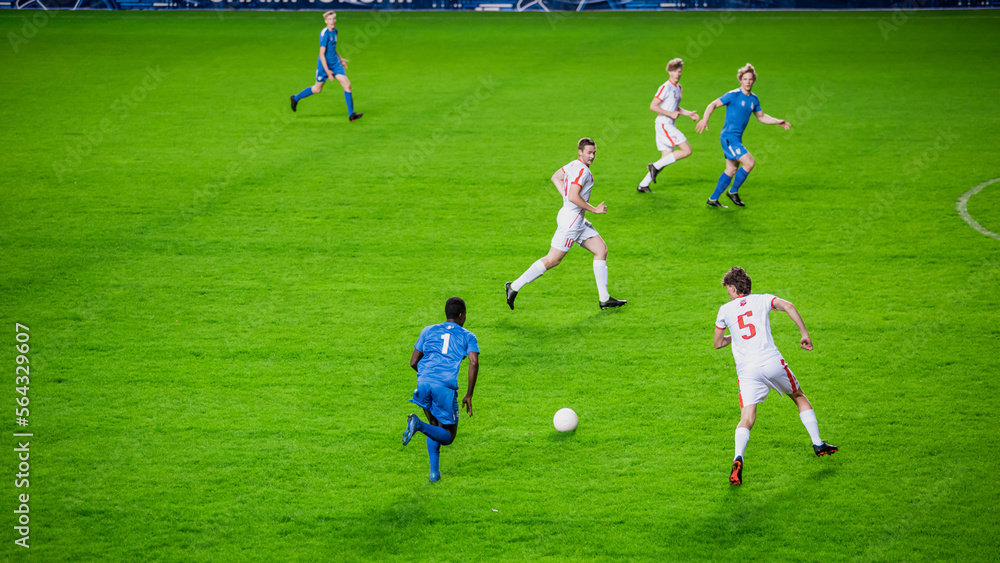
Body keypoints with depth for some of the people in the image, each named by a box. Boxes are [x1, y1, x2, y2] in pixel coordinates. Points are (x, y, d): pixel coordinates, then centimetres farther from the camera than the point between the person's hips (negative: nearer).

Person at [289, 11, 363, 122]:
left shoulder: (334, 31, 5)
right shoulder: (325, 33, -21)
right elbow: (322, 53, -22)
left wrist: (340, 59, 23)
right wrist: (327, 70, -24)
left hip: (335, 64, 7)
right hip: (324, 64, -7)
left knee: (347, 84, -7)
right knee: (317, 89, 9)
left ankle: (351, 115, -5)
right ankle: (296, 98, 35)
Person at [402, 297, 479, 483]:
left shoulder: (428, 331, 21)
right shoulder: (468, 337, 13)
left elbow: (413, 362, 18)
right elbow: (474, 363, -3)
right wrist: (469, 395, 1)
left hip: (424, 383, 4)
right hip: (446, 387, -4)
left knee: (436, 427, 24)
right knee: (447, 436, 7)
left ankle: (434, 471, 11)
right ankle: (419, 425, -23)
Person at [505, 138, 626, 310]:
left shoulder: (574, 165, 11)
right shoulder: (581, 170, -18)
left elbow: (555, 177, 25)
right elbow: (573, 197, -27)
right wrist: (594, 209, -17)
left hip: (579, 221, 11)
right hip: (570, 220, -11)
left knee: (602, 250, 7)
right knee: (552, 260, -6)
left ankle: (604, 299, 8)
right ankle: (515, 286, 3)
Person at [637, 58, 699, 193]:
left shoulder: (678, 87, 17)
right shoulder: (666, 87, -12)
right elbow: (653, 106, -16)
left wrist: (689, 114, 14)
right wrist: (670, 114, -17)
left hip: (669, 126, 9)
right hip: (663, 125, -9)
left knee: (666, 158, 6)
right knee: (687, 150, -13)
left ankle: (643, 185, 9)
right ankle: (655, 166, -9)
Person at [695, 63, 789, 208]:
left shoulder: (754, 99, 11)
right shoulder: (733, 95, -11)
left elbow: (761, 117, 24)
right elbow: (713, 105, -10)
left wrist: (778, 122, 12)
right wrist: (705, 119, -25)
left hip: (737, 138, 8)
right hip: (729, 137, -8)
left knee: (732, 170, 10)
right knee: (749, 162, -16)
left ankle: (713, 199, 18)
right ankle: (733, 191, 0)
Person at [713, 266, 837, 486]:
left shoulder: (725, 310, 12)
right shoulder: (762, 299, 10)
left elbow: (718, 343, 22)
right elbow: (788, 306, -9)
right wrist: (805, 334, -4)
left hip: (747, 371, 0)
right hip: (772, 362, 0)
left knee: (746, 419, -5)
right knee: (800, 398, 24)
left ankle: (738, 458, -29)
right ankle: (818, 444, 27)